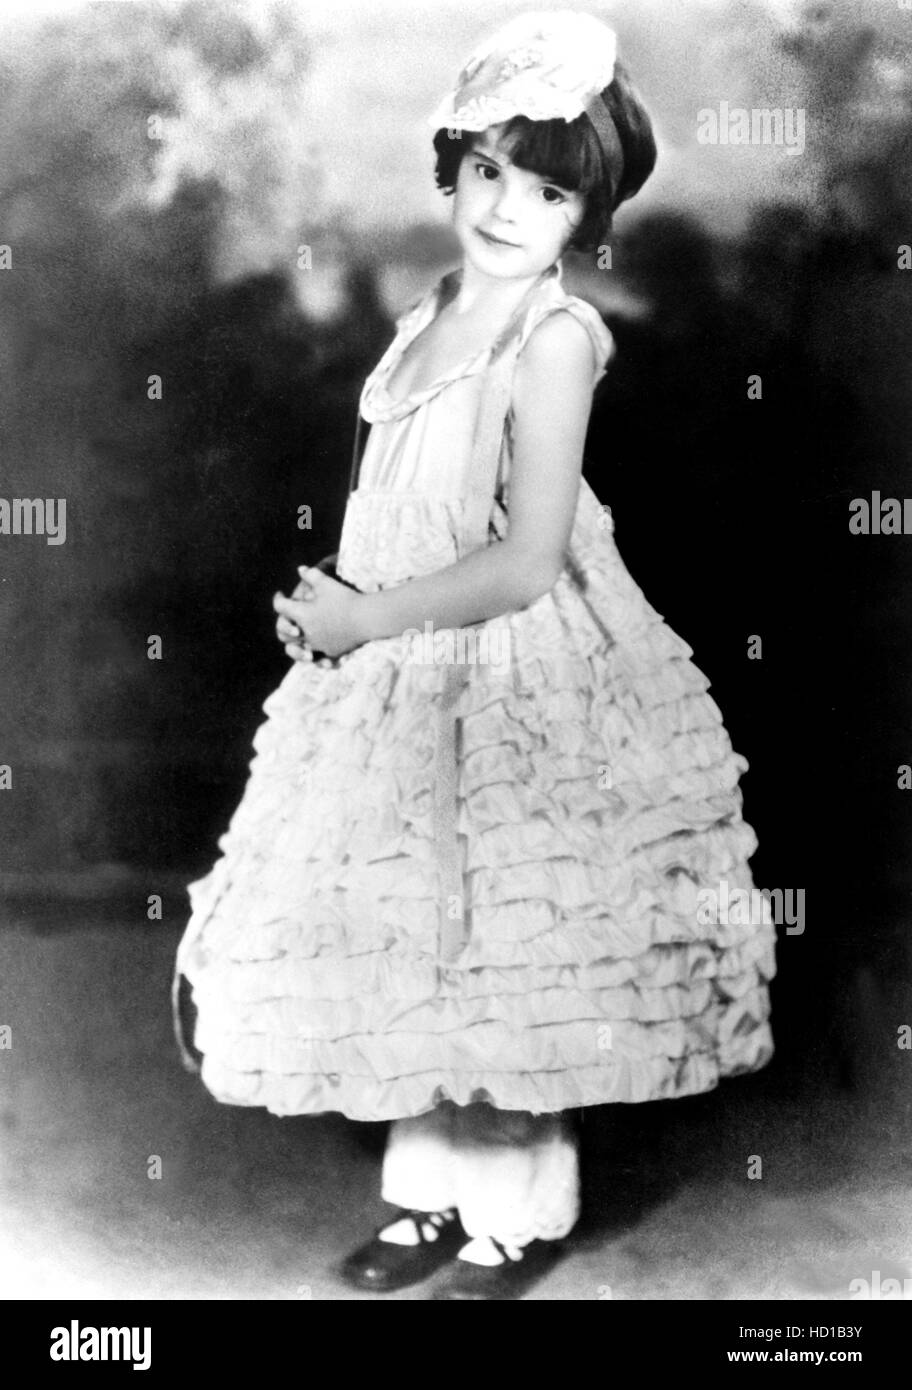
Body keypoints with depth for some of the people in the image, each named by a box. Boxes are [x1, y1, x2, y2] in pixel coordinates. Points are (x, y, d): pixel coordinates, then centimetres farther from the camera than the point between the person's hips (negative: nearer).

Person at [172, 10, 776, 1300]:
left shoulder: (555, 336, -18)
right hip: (403, 675, 8)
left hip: (514, 688, -7)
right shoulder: (437, 309, 5)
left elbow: (525, 562, -23)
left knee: (500, 969, 6)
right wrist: (333, 604, 1)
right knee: (413, 956, 16)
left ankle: (524, 1214, 26)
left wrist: (368, 616, -16)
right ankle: (440, 1191, 33)